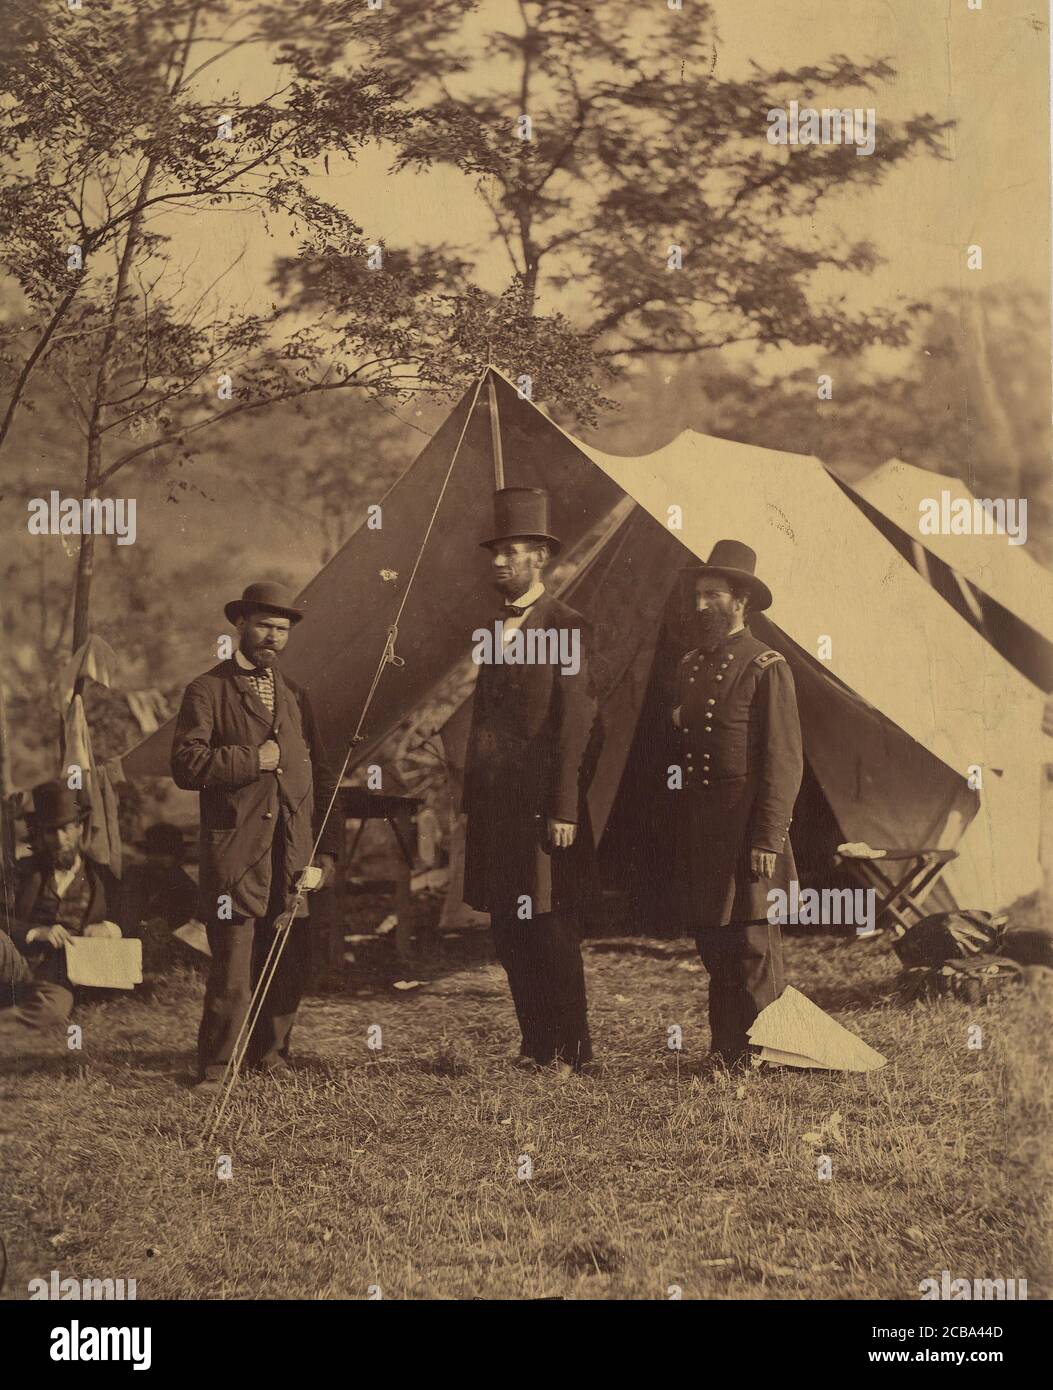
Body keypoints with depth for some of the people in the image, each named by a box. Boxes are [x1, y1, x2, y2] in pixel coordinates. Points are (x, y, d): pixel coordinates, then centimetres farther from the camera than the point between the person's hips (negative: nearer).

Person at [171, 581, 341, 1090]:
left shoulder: (295, 697, 19)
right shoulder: (207, 691, 2)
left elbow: (321, 780, 17)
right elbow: (186, 763, -11)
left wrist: (326, 853, 8)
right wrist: (253, 759, -11)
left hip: (293, 858, 5)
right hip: (234, 855, -5)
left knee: (289, 969, 8)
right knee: (231, 975, -7)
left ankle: (270, 1055, 25)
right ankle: (214, 1069, 7)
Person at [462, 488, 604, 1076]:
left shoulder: (568, 628, -8)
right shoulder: (496, 628, 16)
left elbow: (575, 726, -13)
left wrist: (564, 810, -17)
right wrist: (475, 800, 15)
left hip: (542, 805, -8)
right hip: (497, 807, 8)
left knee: (552, 933, -2)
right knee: (509, 934, 11)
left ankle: (571, 1052, 8)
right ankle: (536, 1047, 21)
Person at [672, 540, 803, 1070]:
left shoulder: (766, 668, -7)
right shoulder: (690, 667, 15)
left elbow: (785, 761, -11)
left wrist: (768, 838, -16)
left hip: (746, 822, -7)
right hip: (697, 823, 7)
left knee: (752, 943, -4)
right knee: (711, 942, 11)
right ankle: (724, 1052, 19)